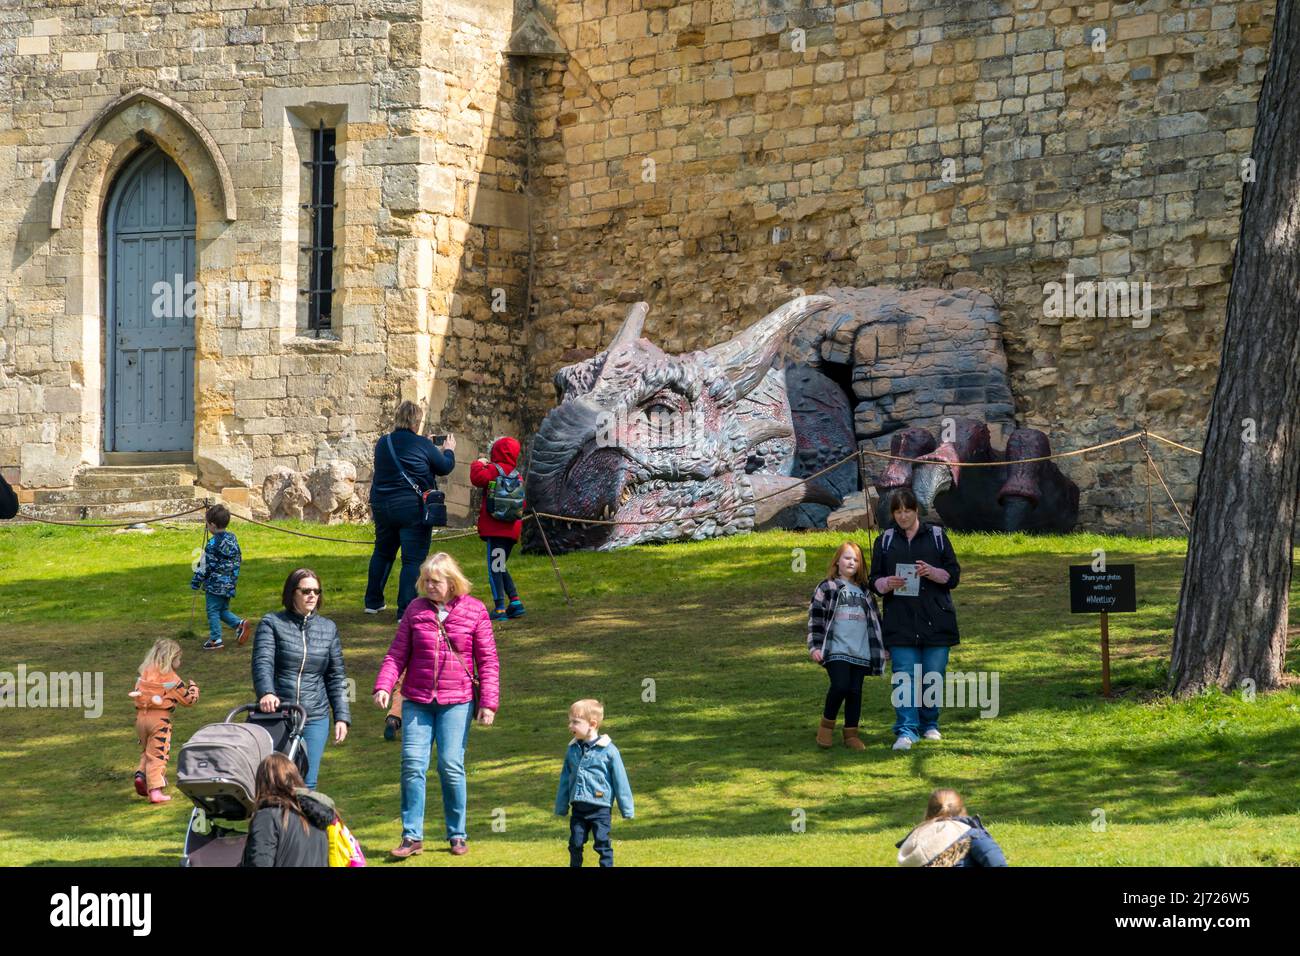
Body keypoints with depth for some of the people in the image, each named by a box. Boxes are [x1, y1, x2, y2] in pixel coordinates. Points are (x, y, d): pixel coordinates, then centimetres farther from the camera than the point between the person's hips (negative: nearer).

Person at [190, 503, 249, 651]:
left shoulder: (213, 544, -18)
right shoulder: (232, 538, 4)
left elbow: (205, 566, -15)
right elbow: (239, 560, 14)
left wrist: (196, 582, -4)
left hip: (215, 585, -7)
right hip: (229, 584, 7)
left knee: (213, 611, 3)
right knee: (223, 610, 19)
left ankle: (215, 640, 4)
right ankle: (239, 624, 0)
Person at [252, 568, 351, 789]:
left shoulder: (328, 629, 13)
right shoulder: (272, 623, 3)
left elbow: (336, 678, 14)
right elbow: (262, 662, -12)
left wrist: (342, 716, 6)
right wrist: (266, 693, -31)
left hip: (315, 719, 2)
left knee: (307, 784, -2)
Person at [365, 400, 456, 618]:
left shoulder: (383, 443, 4)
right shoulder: (422, 444, -12)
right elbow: (445, 467, 0)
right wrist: (449, 450, 21)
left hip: (382, 507, 6)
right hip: (413, 508, -6)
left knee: (383, 552, 23)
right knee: (413, 559, -2)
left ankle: (373, 601, 30)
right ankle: (406, 611, -6)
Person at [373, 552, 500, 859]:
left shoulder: (474, 611, 0)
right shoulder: (416, 609, 6)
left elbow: (488, 661, 1)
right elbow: (397, 653, 6)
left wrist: (489, 702, -5)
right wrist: (383, 686, -9)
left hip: (456, 701, -2)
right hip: (417, 700, 2)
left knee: (451, 765, -4)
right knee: (412, 764, -5)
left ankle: (457, 834, 10)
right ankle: (412, 836, 1)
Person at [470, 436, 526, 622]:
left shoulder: (494, 470, -5)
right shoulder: (517, 477, 15)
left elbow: (477, 478, -19)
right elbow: (522, 504, 18)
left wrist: (479, 464, 0)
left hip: (495, 529, -7)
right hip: (511, 530, 7)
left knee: (495, 568, -7)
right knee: (500, 567, 20)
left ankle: (499, 608, -13)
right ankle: (515, 601, 13)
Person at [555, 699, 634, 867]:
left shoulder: (608, 750, -10)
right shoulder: (573, 750, 5)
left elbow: (620, 781, -6)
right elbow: (565, 780, 13)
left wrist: (626, 809, -4)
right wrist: (561, 808, 16)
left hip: (600, 808, -5)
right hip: (578, 808, 5)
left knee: (602, 843, -2)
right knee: (575, 843, 10)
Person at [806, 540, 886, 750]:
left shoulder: (865, 591, 17)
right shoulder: (826, 588, 4)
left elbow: (874, 619, 23)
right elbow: (815, 617, 0)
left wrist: (881, 646, 20)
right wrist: (815, 646, -7)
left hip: (861, 652, 4)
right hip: (836, 650, -4)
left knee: (855, 691, 3)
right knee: (840, 686, -19)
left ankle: (851, 733, 12)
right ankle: (827, 724, 1)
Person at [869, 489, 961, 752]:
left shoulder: (936, 536, 6)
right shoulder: (885, 541, 10)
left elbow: (954, 575, 5)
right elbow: (874, 580, 10)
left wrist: (932, 572, -15)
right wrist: (887, 584, -13)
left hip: (935, 620, 0)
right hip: (900, 621, 0)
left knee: (933, 677, 4)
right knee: (904, 677, -9)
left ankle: (930, 724, 21)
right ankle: (906, 730, -13)